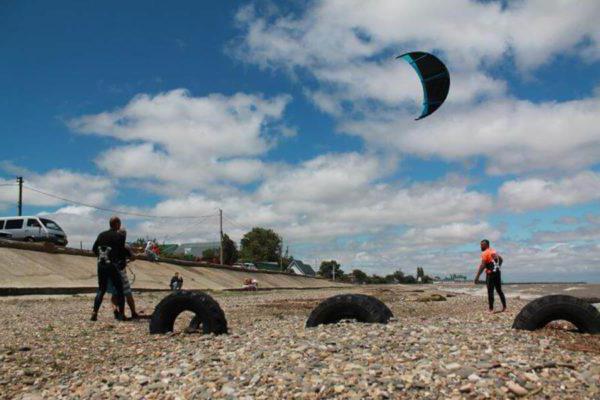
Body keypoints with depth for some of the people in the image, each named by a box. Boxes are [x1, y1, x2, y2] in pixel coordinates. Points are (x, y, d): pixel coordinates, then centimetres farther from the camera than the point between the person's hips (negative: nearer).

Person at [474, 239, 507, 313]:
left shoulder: (485, 253, -12)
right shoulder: (494, 251, 14)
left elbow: (482, 266, -20)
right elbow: (501, 260, 30)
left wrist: (477, 277, -20)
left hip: (490, 274, -8)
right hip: (497, 272, 8)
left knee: (490, 291, -4)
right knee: (499, 290, 15)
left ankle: (491, 309, -3)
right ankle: (504, 307, 19)